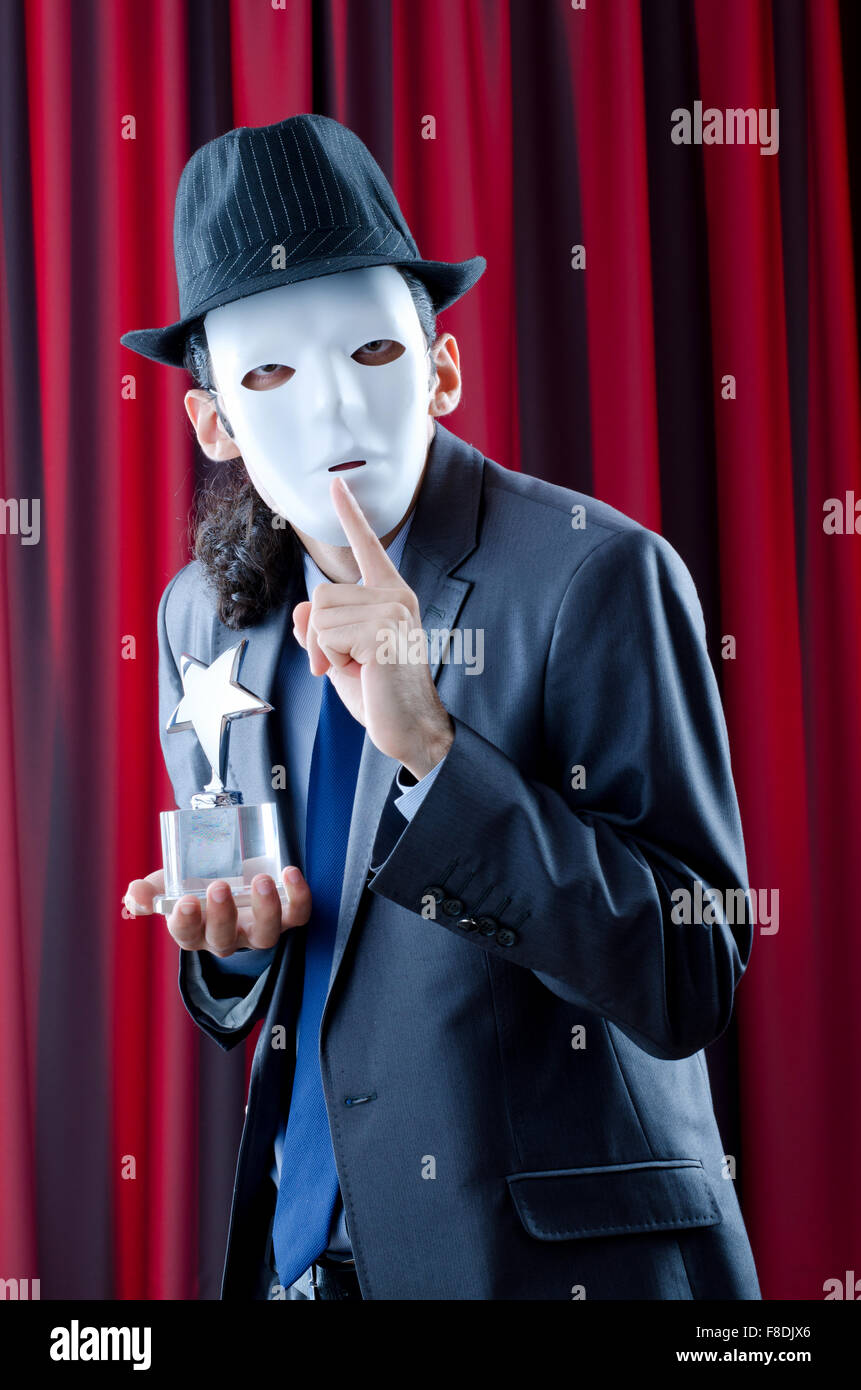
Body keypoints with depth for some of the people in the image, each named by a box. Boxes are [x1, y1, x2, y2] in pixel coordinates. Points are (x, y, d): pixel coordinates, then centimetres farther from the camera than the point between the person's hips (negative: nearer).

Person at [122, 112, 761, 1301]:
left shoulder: (599, 575, -15)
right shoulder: (205, 613, 2)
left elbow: (692, 984, -19)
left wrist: (431, 750, -27)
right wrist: (229, 935, -9)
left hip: (564, 1256, -4)